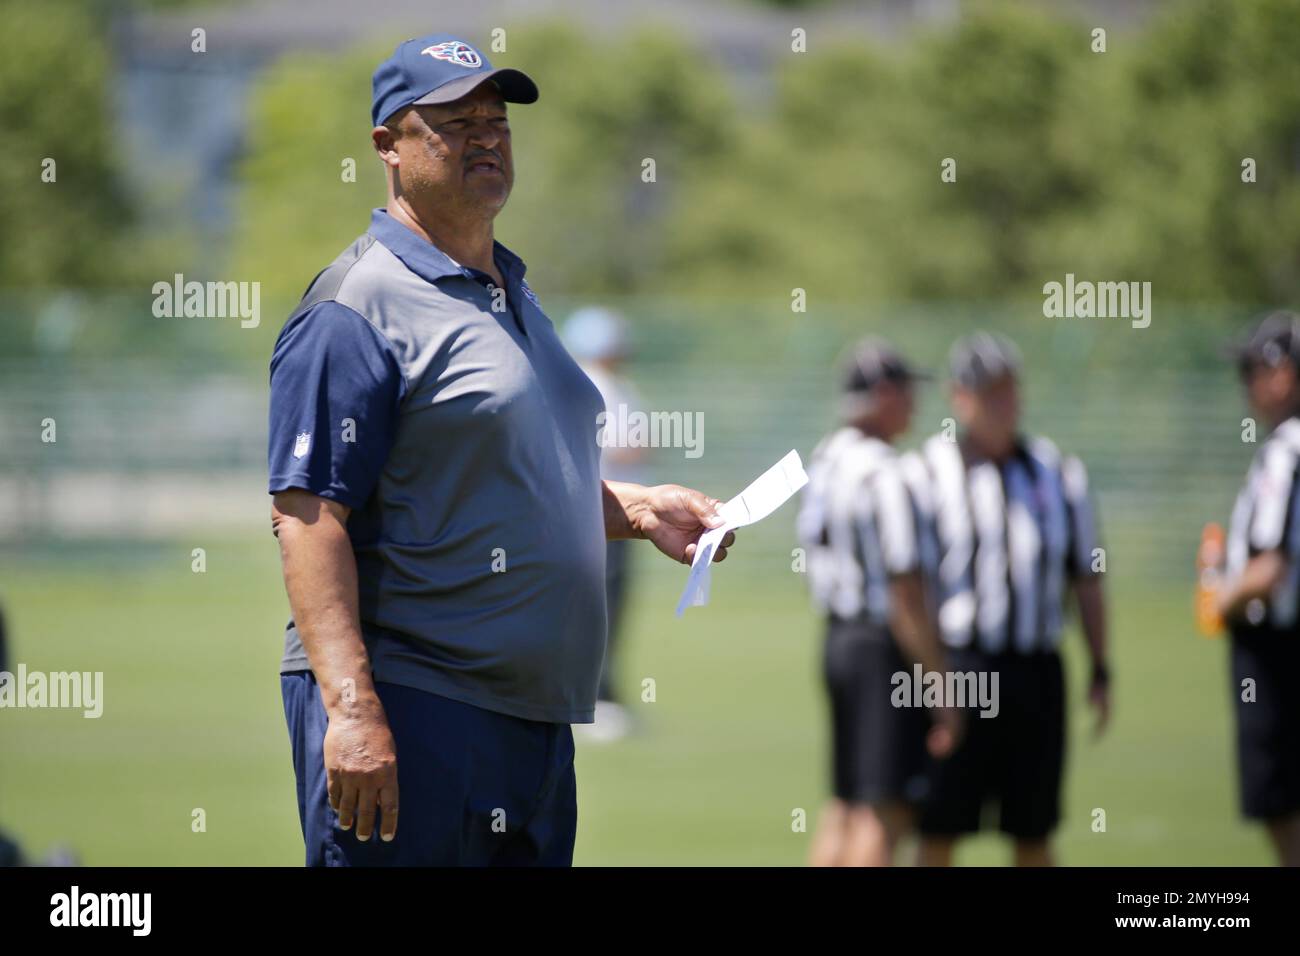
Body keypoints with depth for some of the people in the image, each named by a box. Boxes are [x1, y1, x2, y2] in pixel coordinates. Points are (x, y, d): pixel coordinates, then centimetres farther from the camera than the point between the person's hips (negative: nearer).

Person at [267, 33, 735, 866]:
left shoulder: (514, 297, 20)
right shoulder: (358, 308, -9)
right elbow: (307, 515, -17)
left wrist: (632, 508, 13)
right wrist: (351, 708, -26)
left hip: (534, 719, 9)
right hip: (408, 713, -9)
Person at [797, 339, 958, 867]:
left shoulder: (823, 460, 9)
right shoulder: (884, 475, -17)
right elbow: (907, 596, -19)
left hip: (836, 640, 9)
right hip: (886, 648, -9)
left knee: (843, 808, 15)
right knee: (885, 814, -6)